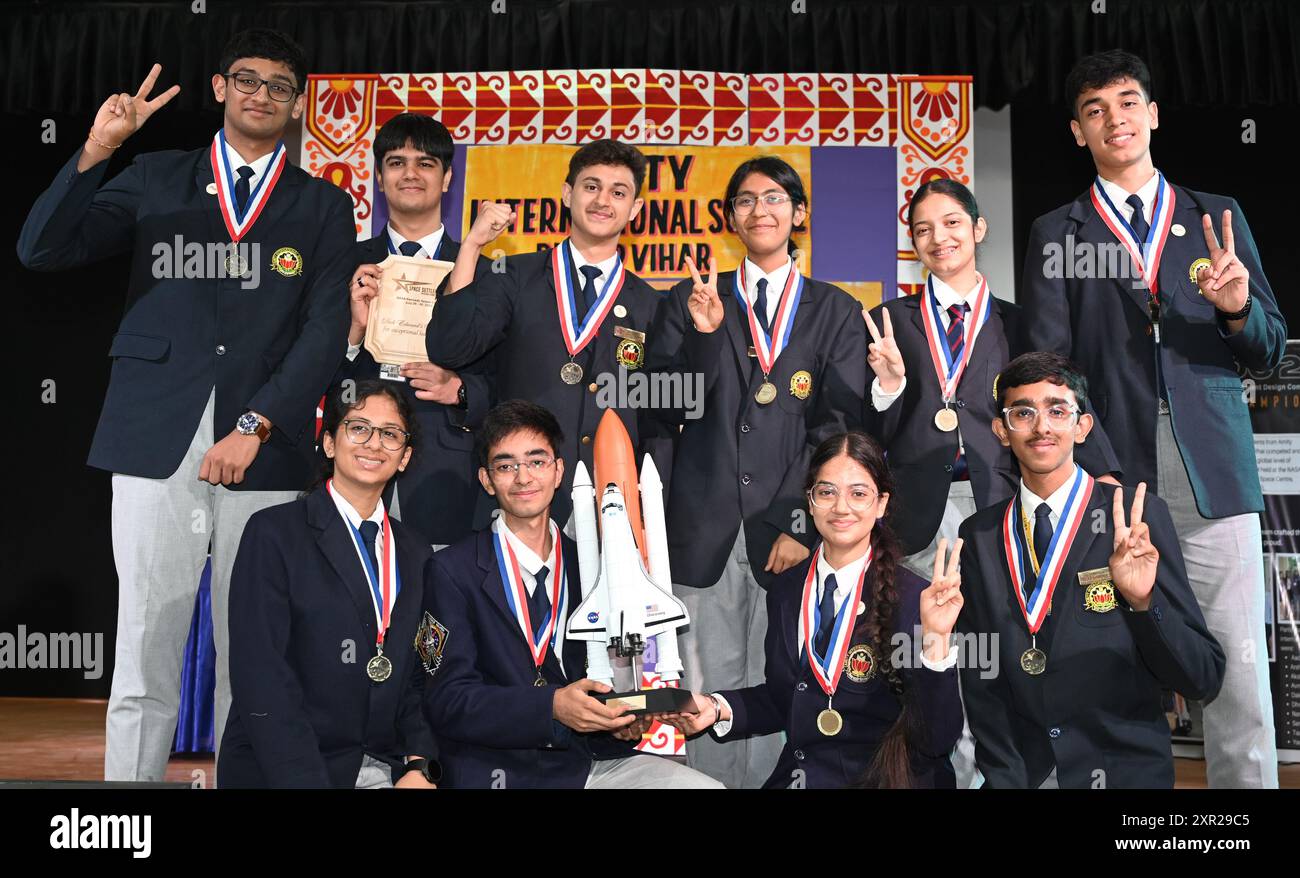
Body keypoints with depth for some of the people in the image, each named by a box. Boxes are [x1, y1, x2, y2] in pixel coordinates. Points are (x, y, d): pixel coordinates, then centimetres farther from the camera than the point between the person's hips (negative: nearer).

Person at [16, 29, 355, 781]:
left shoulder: (324, 207, 11)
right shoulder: (156, 179, 14)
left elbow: (325, 334, 1)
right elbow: (43, 250, 6)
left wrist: (254, 427, -10)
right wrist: (97, 149, -6)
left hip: (264, 454, 0)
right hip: (158, 442, 0)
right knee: (144, 657, 1)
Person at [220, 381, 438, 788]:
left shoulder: (415, 552, 13)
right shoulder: (273, 532, -2)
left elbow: (418, 678, 13)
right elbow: (261, 677, -10)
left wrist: (420, 766, -4)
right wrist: (309, 780, -18)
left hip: (387, 769, 4)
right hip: (281, 770, -4)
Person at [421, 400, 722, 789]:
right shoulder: (455, 570, 0)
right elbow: (446, 700, -7)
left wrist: (626, 718, -6)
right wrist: (552, 706, -21)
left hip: (596, 758, 4)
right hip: (503, 770, -4)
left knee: (704, 784, -16)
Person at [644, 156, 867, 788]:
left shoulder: (835, 312, 10)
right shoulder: (689, 301, 11)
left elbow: (839, 426, 3)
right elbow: (667, 411, 4)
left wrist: (803, 524, -7)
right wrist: (704, 333, -12)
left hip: (792, 526, 0)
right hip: (705, 526, 0)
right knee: (710, 689, 3)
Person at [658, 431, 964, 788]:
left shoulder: (912, 597, -13)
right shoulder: (785, 590, 2)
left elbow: (939, 739, -16)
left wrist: (935, 637, -28)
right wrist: (719, 707, -5)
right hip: (797, 774, 3)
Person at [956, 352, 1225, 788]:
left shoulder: (1137, 516, -5)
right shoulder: (978, 535, 4)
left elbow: (1205, 678, -5)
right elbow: (978, 680, 7)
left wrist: (1142, 601, -21)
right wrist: (1004, 776, -5)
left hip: (1127, 770, -1)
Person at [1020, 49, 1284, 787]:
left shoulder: (1220, 217, 14)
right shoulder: (1056, 233, 10)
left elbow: (1270, 349, 13)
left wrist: (1238, 307, -9)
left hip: (1216, 475, 2)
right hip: (1112, 477, -1)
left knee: (1241, 676, 1)